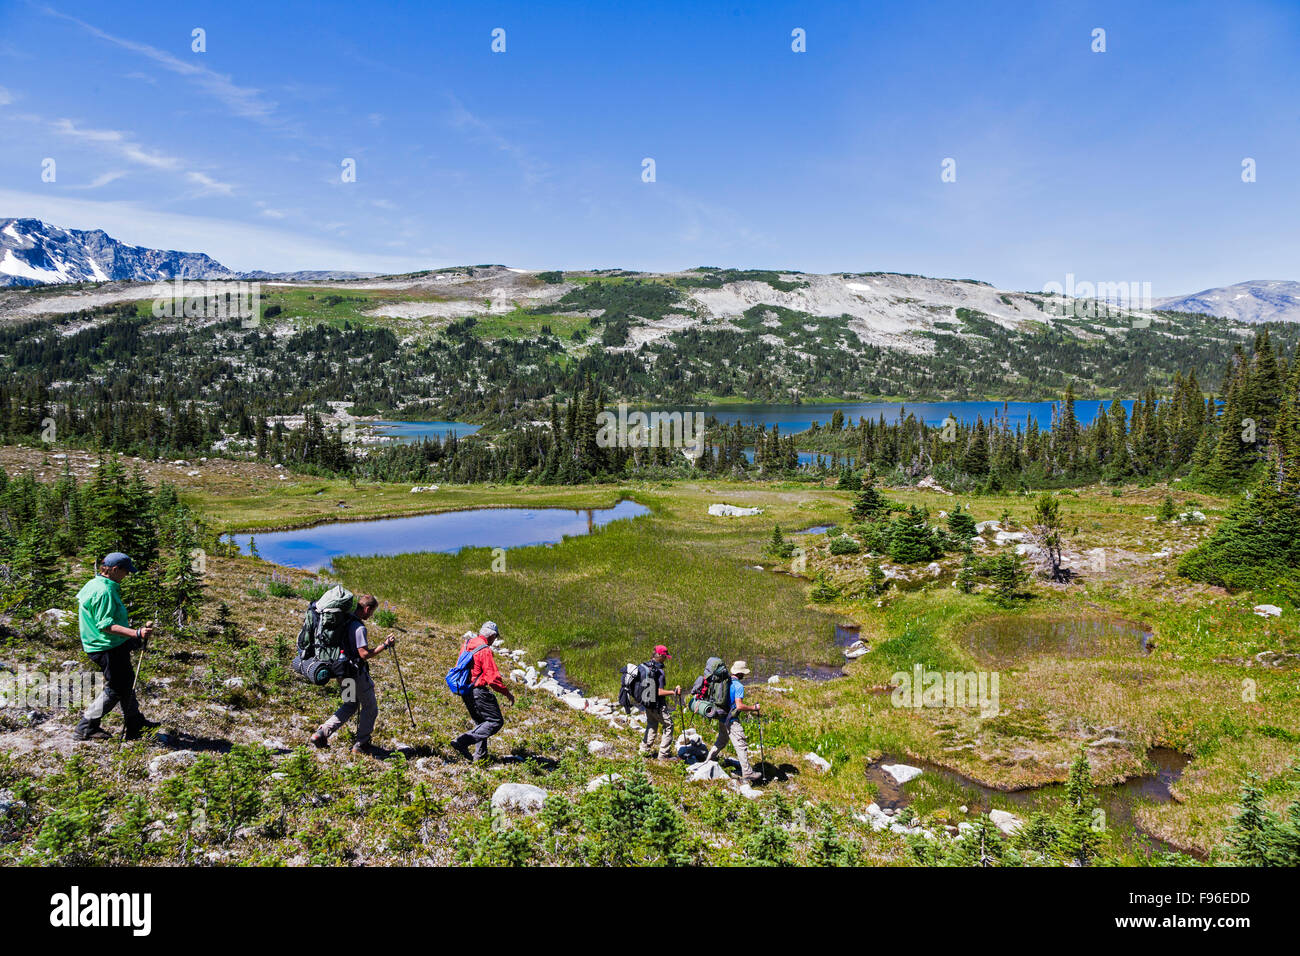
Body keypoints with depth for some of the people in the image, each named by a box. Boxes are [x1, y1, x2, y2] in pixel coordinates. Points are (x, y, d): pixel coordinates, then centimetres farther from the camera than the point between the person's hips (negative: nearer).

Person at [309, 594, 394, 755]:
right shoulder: (359, 628, -22)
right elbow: (365, 654, -25)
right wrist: (385, 645, -17)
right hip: (357, 673, -9)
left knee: (350, 705, 23)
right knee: (370, 708, 8)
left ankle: (321, 732, 13)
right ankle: (361, 744, 15)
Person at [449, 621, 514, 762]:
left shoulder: (466, 645, 8)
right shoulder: (485, 650, -17)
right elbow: (493, 678, -18)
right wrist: (507, 693, -8)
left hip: (464, 691, 9)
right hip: (478, 691, -9)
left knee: (481, 723, 21)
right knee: (496, 721, -4)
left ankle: (480, 754, 18)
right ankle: (462, 742, -13)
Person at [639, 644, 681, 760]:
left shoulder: (645, 666, 0)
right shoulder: (659, 671, -23)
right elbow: (660, 692, -24)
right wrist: (674, 692, -17)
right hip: (657, 704, -8)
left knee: (651, 725, 25)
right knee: (668, 726, 6)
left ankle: (645, 750, 29)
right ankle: (664, 754, 9)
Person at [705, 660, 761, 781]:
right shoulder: (738, 686, -19)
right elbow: (739, 706, -25)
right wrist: (753, 708, -14)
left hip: (721, 718, 8)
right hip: (732, 721, -8)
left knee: (722, 740, 27)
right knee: (741, 745, -2)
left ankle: (709, 760, 36)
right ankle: (747, 772, 1)